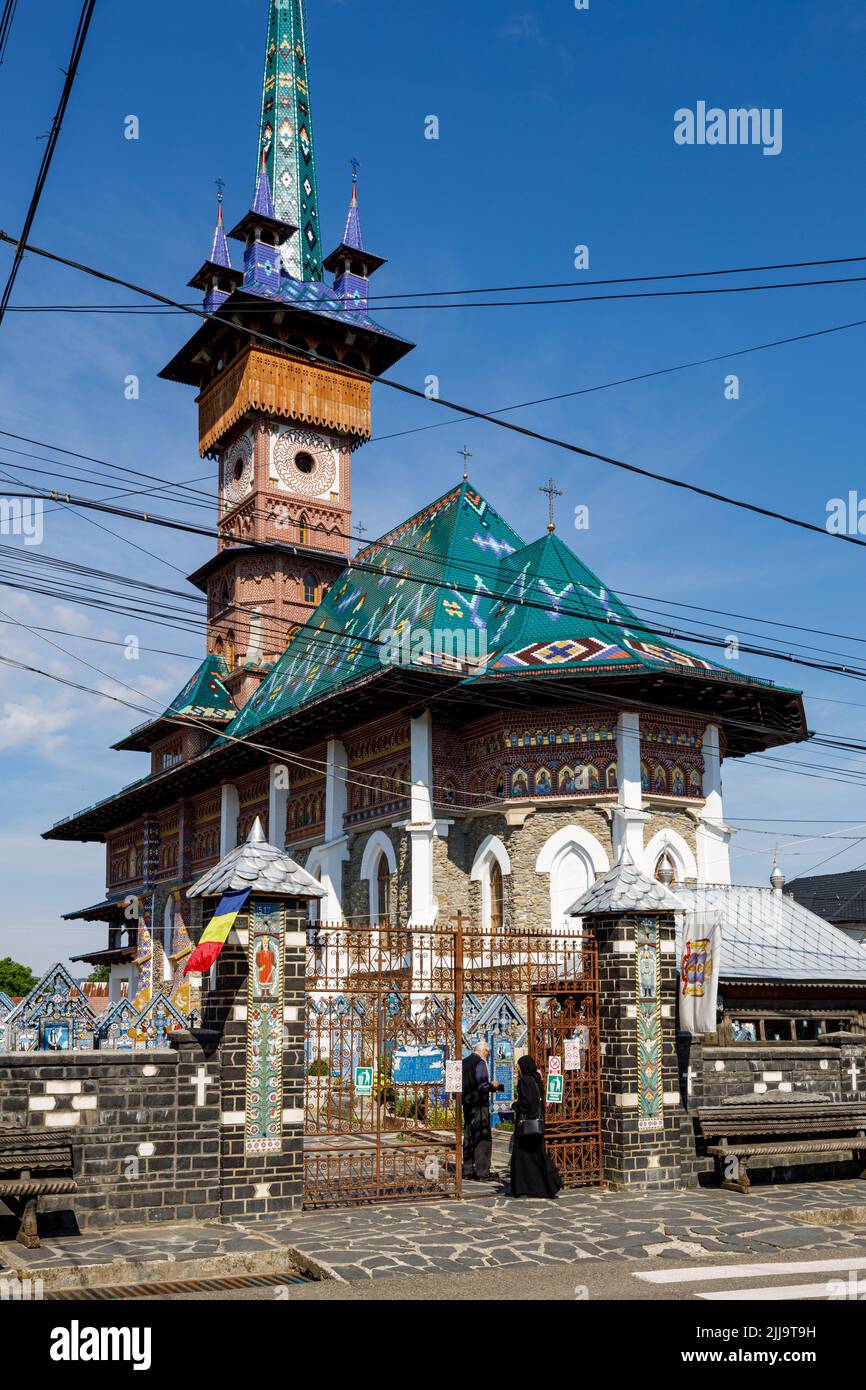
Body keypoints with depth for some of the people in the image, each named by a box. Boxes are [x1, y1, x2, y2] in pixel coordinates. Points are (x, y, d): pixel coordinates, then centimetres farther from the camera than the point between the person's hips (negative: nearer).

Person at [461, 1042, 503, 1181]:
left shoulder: (465, 1062, 12)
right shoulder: (480, 1063, -13)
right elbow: (481, 1085, -20)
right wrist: (493, 1086, -2)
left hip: (467, 1103, 9)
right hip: (479, 1104, -9)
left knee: (469, 1136, 14)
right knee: (483, 1137, -3)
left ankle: (467, 1169, 20)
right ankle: (482, 1172, -3)